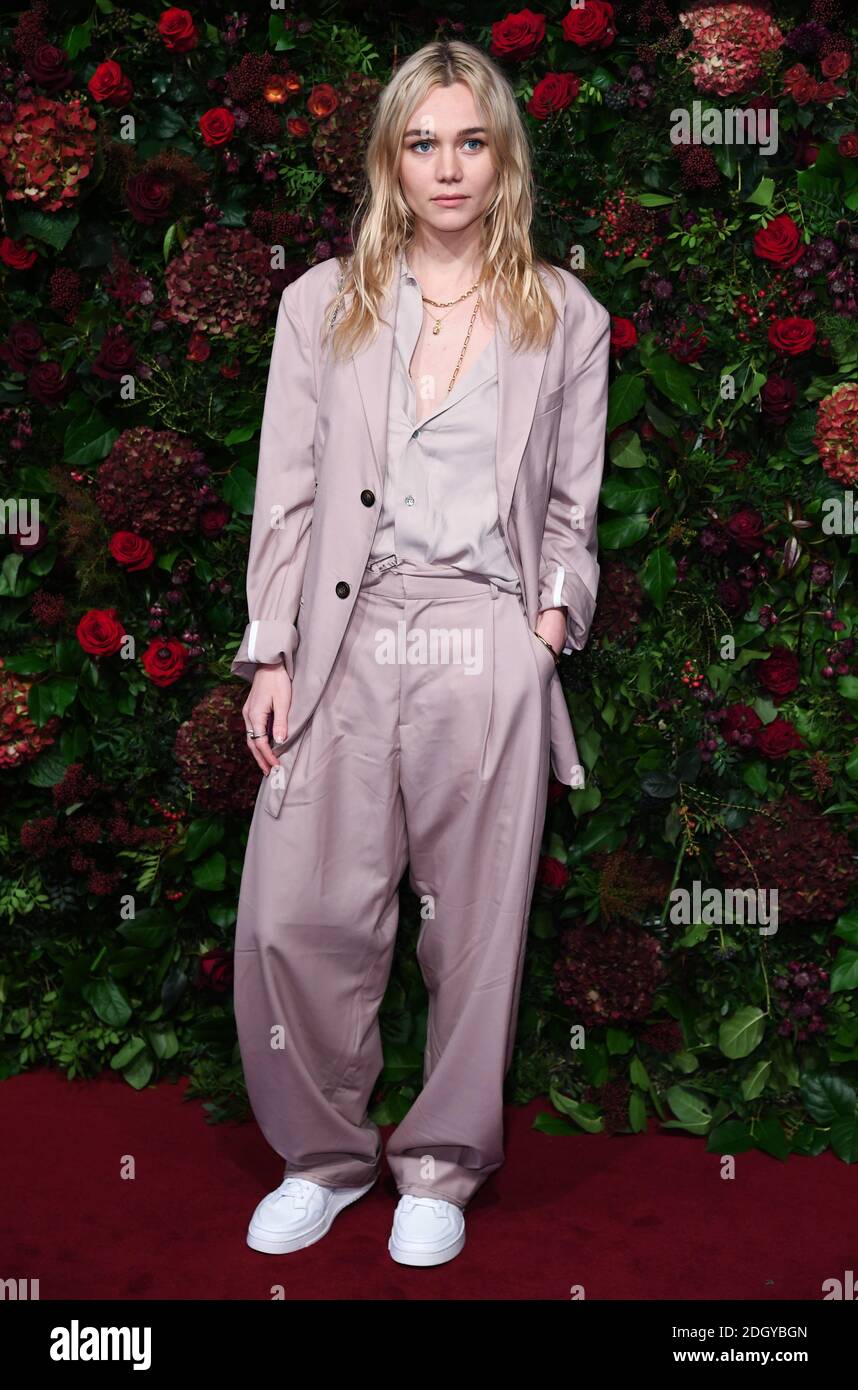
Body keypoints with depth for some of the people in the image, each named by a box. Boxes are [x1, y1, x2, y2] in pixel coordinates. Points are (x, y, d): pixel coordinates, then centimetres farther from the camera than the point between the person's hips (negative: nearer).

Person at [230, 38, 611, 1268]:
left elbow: (571, 506, 15)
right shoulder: (323, 304, 11)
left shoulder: (566, 319, 12)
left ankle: (443, 1165, 27)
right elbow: (287, 494, 7)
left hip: (490, 652, 0)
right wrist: (271, 654, 0)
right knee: (292, 916, -3)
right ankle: (327, 1152, 22)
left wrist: (559, 610, -3)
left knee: (475, 925, 5)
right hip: (345, 645, 1)